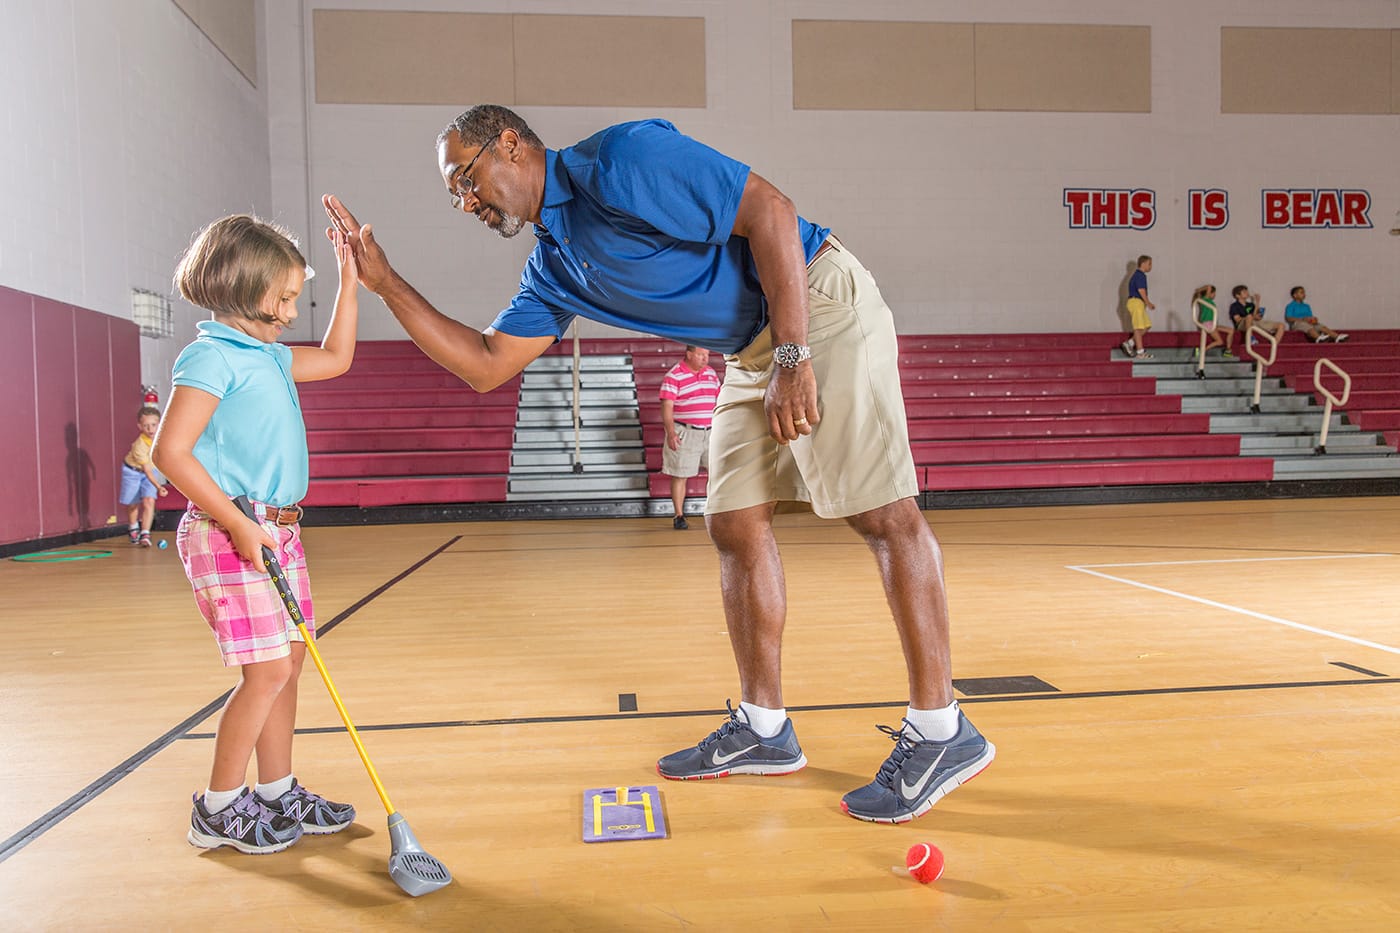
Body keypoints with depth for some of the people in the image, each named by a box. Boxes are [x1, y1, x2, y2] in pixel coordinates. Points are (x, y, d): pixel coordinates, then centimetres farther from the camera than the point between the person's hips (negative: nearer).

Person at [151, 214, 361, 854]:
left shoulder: (270, 356, 14)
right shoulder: (212, 356, -12)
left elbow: (336, 357, 31)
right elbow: (171, 451, -19)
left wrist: (350, 281, 25)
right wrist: (238, 525, -20)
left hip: (276, 529, 9)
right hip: (229, 532, -9)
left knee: (288, 660, 11)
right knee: (268, 669, -9)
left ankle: (277, 794, 23)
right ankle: (218, 810, 8)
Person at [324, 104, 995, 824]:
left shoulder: (621, 159, -14)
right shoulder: (553, 268, 12)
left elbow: (770, 211, -19)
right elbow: (485, 365, 13)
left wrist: (793, 356, -24)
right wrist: (384, 281, 9)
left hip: (819, 307, -9)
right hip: (750, 354, 9)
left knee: (882, 512, -10)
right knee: (735, 524, 6)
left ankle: (941, 730, -2)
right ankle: (764, 729, 15)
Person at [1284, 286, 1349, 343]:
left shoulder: (1306, 306, 23)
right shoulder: (1291, 306, 2)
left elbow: (1311, 317, 18)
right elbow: (1288, 318, -12)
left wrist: (1314, 319, -9)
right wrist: (1303, 319, -21)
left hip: (1308, 323, 7)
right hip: (1296, 324, -7)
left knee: (1322, 326, -18)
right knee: (1307, 326, -38)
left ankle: (1337, 337, -41)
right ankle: (1318, 337, -66)